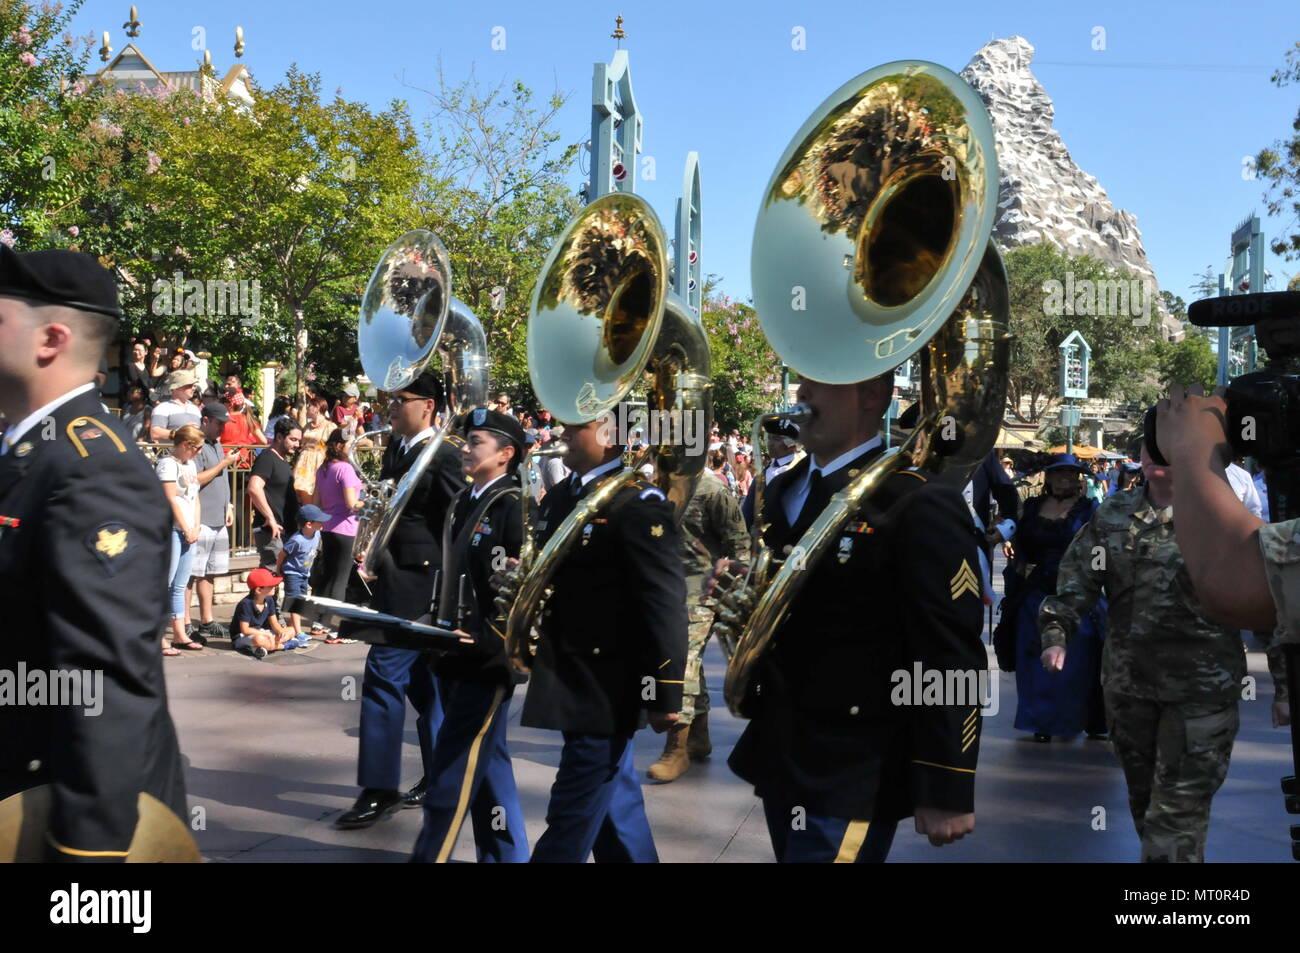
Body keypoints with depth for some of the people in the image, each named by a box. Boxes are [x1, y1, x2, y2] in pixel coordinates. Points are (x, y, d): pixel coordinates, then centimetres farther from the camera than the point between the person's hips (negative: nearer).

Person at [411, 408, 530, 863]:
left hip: (488, 658, -9)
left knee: (452, 770, -5)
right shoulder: (462, 503, 12)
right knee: (487, 763, 15)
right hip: (458, 655, 9)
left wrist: (486, 642, -20)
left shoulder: (513, 506, -12)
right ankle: (505, 855, 26)